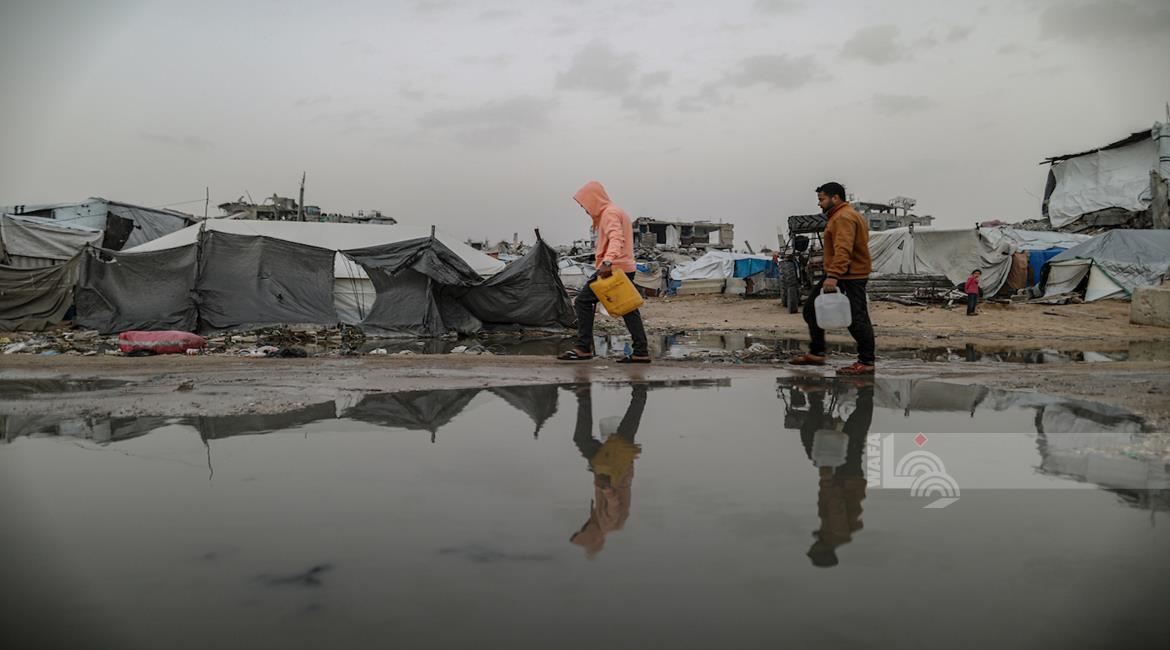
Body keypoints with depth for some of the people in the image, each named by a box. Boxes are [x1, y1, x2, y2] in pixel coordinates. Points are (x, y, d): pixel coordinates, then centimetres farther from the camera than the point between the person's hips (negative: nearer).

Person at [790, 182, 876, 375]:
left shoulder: (844, 218, -15)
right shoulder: (839, 216, 20)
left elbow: (843, 250, -27)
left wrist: (833, 276, -34)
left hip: (850, 277, -11)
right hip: (837, 275, 12)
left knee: (856, 318, -8)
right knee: (812, 309, 13)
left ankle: (866, 362, -2)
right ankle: (816, 353, 20)